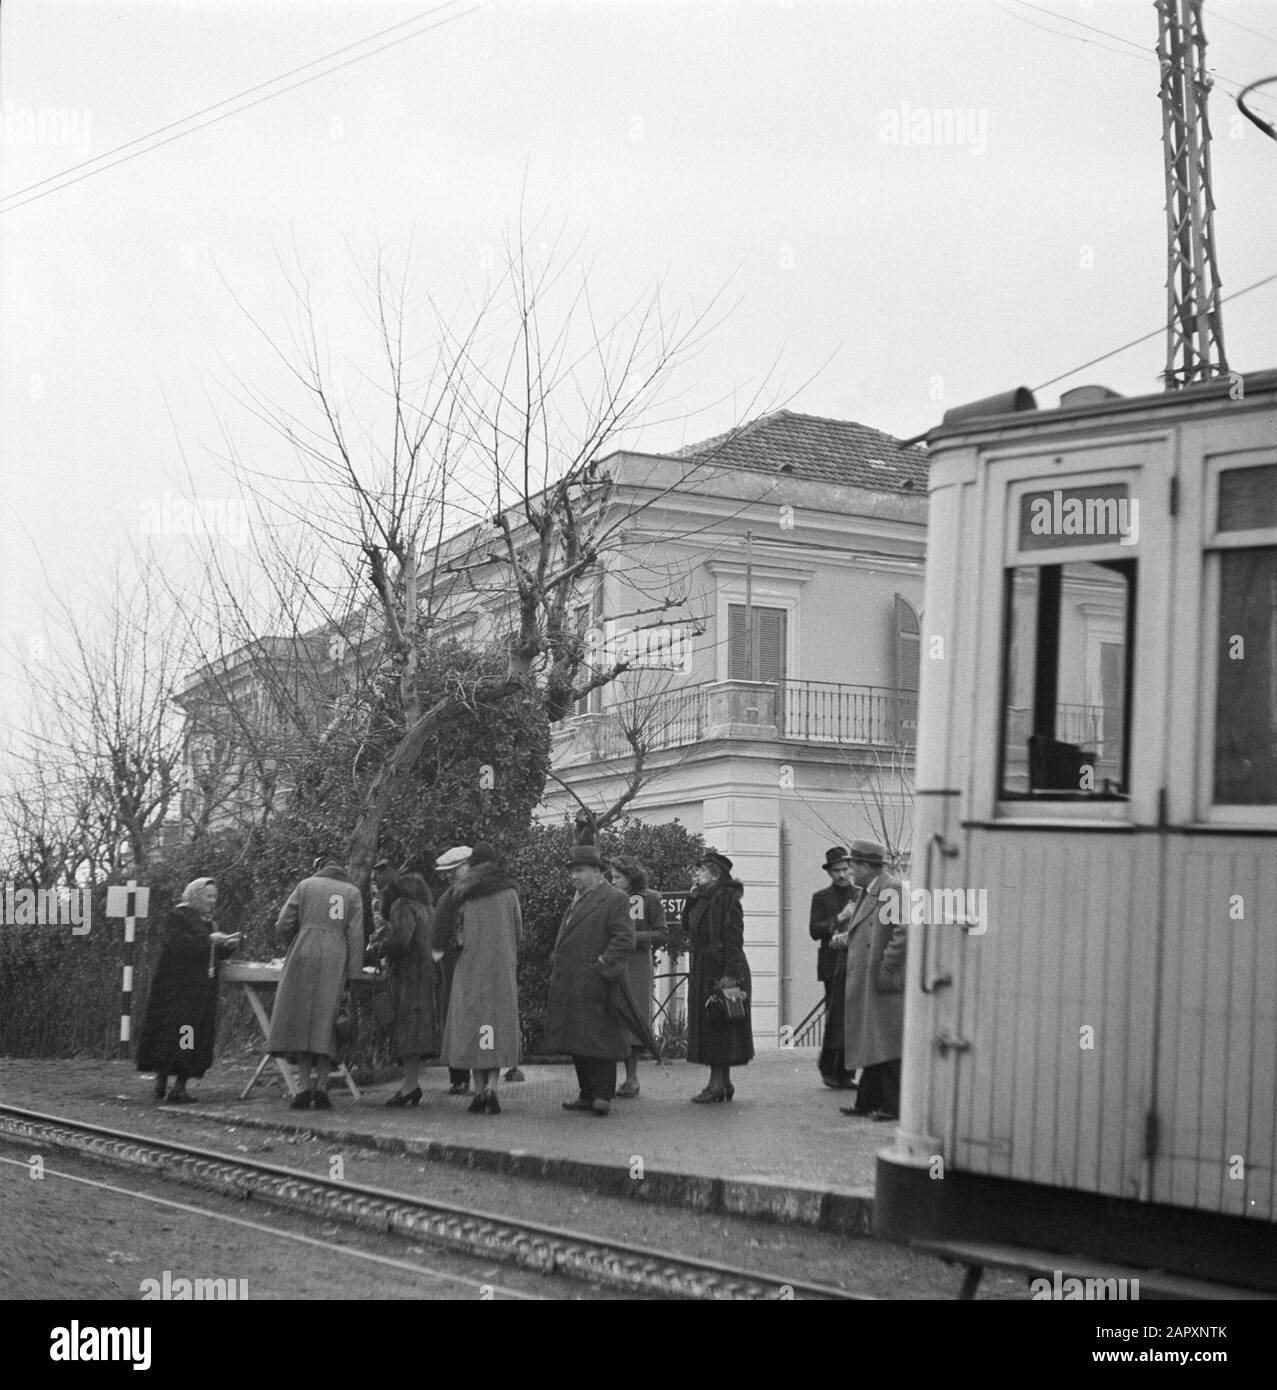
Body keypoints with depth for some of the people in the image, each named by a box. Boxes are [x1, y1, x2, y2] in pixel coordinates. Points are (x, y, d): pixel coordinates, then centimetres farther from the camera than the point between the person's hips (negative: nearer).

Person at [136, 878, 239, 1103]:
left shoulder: (207, 923, 20)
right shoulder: (176, 917, -3)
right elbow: (177, 943, -20)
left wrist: (227, 945, 3)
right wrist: (209, 939, -23)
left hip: (202, 990, 7)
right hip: (176, 989, -7)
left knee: (198, 1040, 0)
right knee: (173, 1033, -11)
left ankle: (179, 1087, 1)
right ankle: (161, 1082, -4)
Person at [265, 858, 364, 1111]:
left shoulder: (306, 885, 12)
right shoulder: (352, 893, 13)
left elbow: (283, 925, 7)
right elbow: (356, 935, 3)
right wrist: (353, 973, 3)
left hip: (304, 957, -1)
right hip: (335, 960, 1)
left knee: (300, 1020, 3)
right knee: (326, 1022, 4)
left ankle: (304, 1086, -4)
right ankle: (321, 1086, -4)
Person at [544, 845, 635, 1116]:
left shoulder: (615, 899, -6)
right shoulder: (577, 901, 21)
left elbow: (624, 940, -14)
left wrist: (601, 966, -18)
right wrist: (556, 966, 16)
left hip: (594, 987, -9)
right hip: (569, 987, 9)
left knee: (599, 1040, -5)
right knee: (577, 1043, 11)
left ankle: (603, 1095, -2)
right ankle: (587, 1094, 18)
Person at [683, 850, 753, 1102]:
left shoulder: (725, 897, -13)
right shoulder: (703, 898, 15)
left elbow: (733, 937, -19)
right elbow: (687, 925, 18)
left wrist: (730, 974, -24)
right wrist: (692, 896, 7)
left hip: (720, 971, -9)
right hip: (703, 972, 9)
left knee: (718, 1027, -6)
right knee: (707, 1024, 11)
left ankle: (717, 1084, -3)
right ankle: (723, 1083, 17)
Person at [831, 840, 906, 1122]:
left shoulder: (893, 890, -14)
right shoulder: (866, 893, 16)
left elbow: (903, 932, -21)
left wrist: (885, 969, -20)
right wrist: (844, 938, 8)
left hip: (886, 983, -10)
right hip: (866, 984, 10)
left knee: (888, 1044, -5)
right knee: (871, 1043, 14)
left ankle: (893, 1105, 0)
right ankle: (868, 1101, 21)